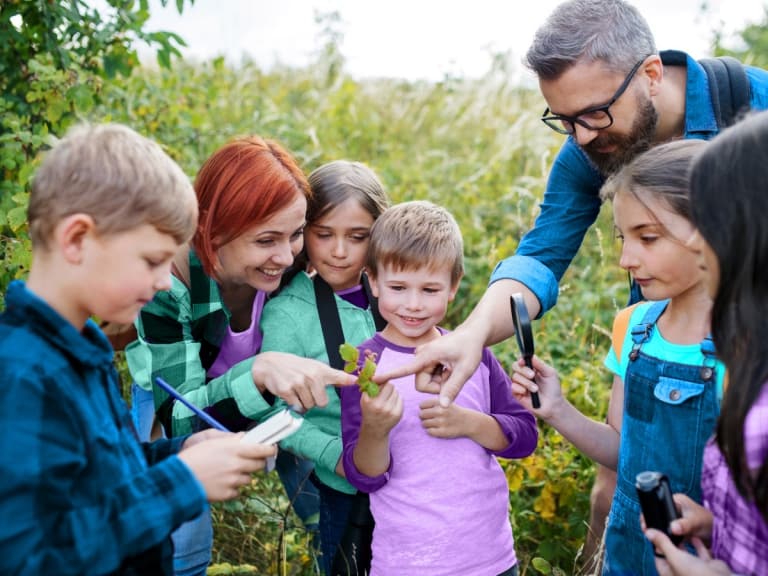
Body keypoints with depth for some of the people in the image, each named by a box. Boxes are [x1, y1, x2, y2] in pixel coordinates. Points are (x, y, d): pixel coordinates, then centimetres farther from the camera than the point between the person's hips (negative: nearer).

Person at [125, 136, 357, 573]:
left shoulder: (298, 268, -26)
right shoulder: (165, 285, -35)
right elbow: (176, 423, -36)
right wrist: (259, 372, -54)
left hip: (276, 409, 3)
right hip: (190, 437, -2)